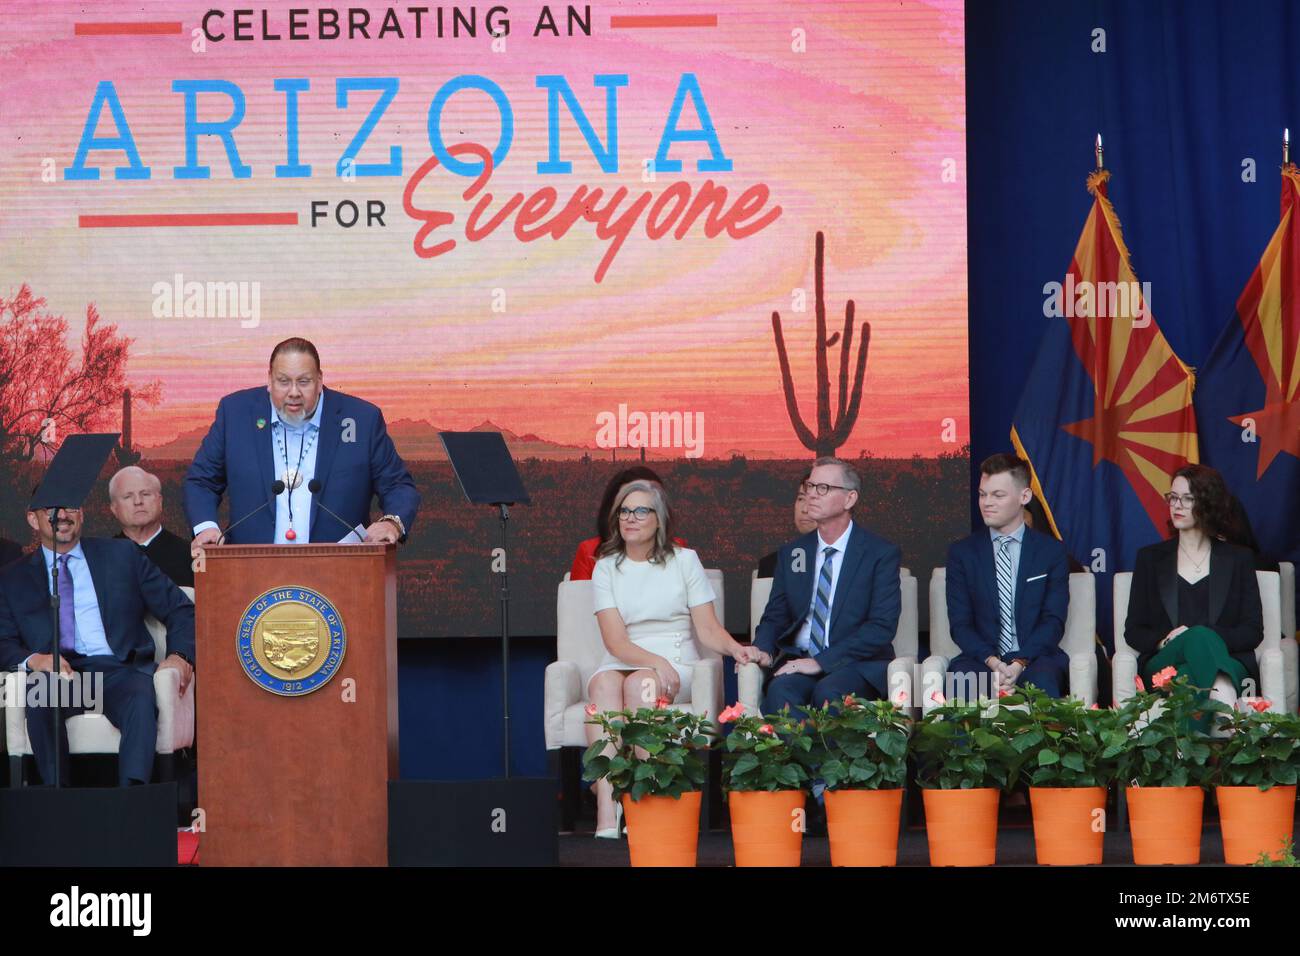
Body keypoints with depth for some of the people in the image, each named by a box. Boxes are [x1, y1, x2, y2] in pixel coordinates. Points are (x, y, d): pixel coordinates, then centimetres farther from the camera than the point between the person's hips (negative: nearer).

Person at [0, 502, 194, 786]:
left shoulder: (123, 556, 17)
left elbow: (180, 610, 16)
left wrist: (180, 656, -4)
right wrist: (32, 660, -14)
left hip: (119, 670, 0)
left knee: (142, 698, -35)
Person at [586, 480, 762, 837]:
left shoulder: (684, 560, 9)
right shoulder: (606, 568, 10)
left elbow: (708, 628, 3)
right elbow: (615, 641, -3)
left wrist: (734, 648, -19)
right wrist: (655, 660, -21)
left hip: (675, 664, -1)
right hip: (623, 662, 1)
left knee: (639, 684, -35)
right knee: (604, 684, -35)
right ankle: (606, 811, -47)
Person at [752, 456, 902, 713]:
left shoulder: (882, 554, 0)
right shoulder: (791, 554, 16)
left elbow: (882, 626, -9)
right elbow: (775, 617, 18)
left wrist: (821, 662, -17)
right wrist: (763, 650, -7)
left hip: (857, 664, -3)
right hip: (798, 662, 3)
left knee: (827, 692, -36)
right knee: (780, 690, -31)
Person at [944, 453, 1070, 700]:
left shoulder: (1052, 551, 9)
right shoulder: (961, 552, 11)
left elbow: (1053, 621, 1)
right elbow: (960, 624, 4)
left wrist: (1020, 664, -16)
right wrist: (992, 662, -16)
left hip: (1035, 659, 0)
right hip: (981, 659, 0)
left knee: (1044, 681, -36)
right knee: (960, 681, -35)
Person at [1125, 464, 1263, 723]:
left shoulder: (1239, 559, 19)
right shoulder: (1150, 558, 21)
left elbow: (1253, 632, 8)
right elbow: (1133, 631, 15)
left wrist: (1201, 636, -10)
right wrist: (1164, 642, -10)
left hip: (1227, 665, 0)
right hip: (1163, 662, 0)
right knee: (1199, 638, -36)